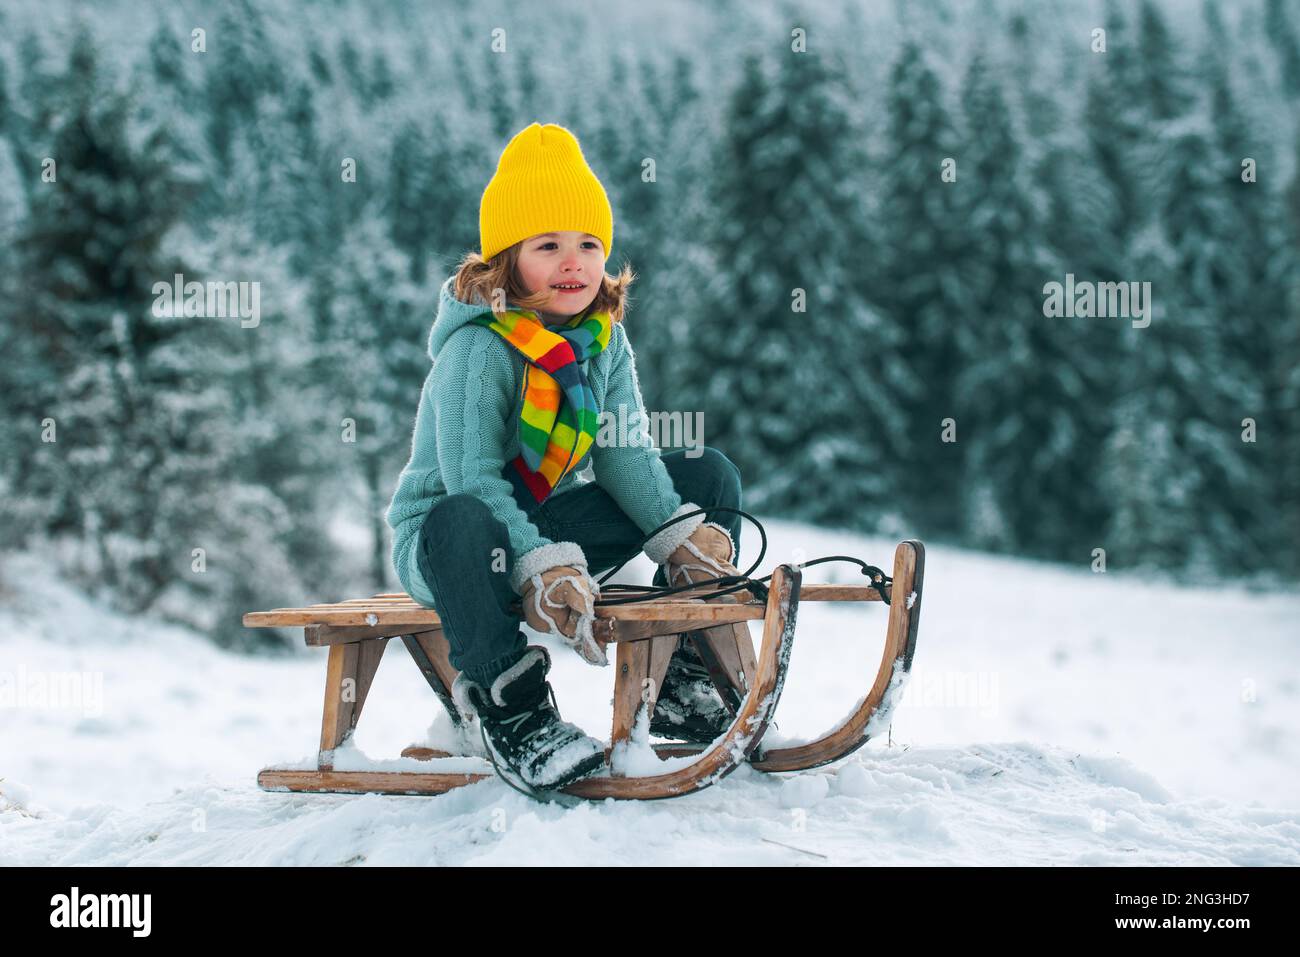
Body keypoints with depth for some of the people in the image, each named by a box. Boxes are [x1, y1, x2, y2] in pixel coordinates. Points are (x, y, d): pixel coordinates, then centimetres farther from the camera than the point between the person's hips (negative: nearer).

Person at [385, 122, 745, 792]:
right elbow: (471, 479, -30)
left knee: (709, 478, -1)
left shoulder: (605, 339, 1)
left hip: (543, 522, 7)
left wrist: (677, 535, -19)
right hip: (441, 543, -7)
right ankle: (508, 703, -27)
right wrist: (541, 567, -42)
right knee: (465, 523, -45)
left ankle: (682, 673, 2)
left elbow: (625, 454, -3)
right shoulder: (479, 348, -22)